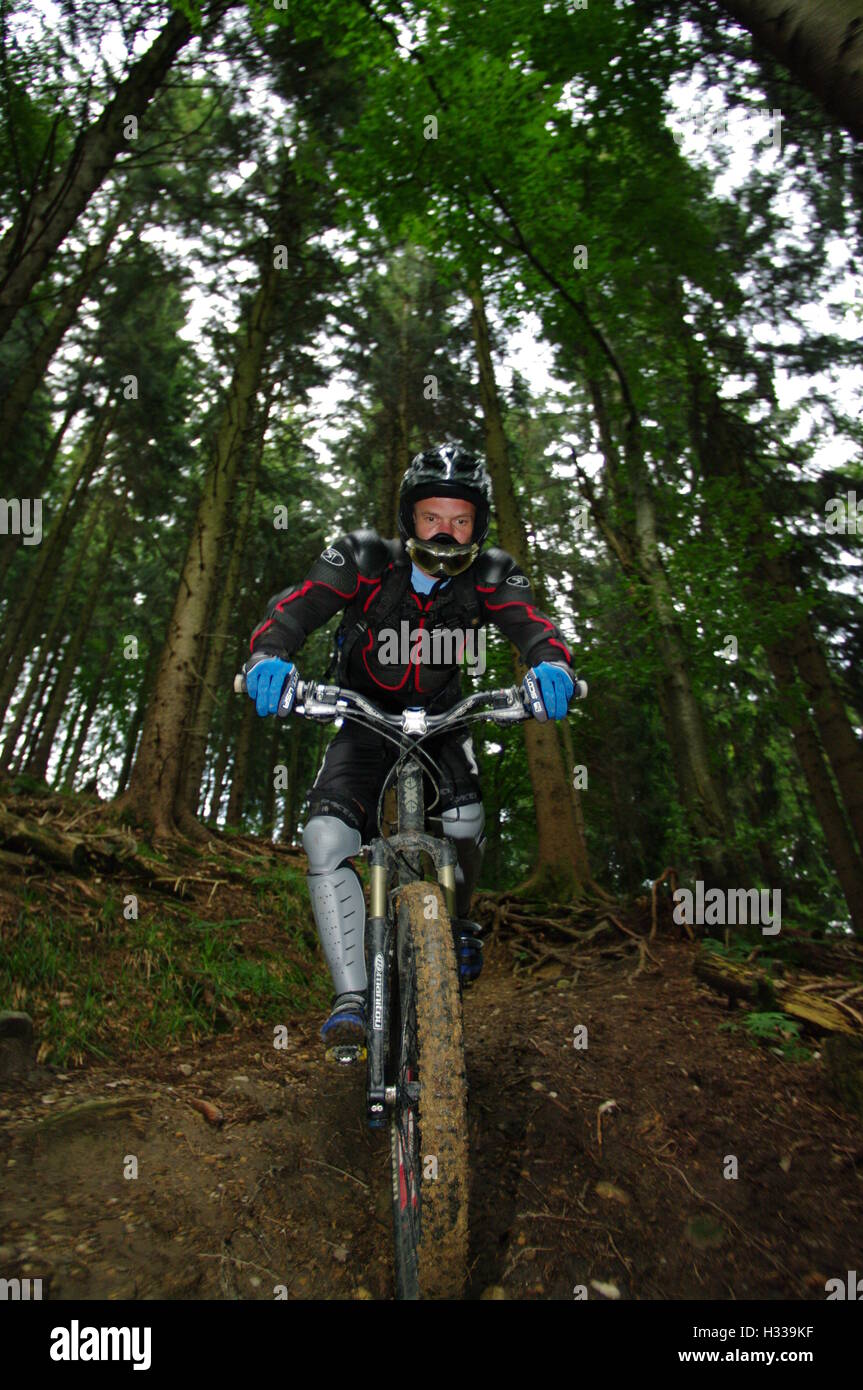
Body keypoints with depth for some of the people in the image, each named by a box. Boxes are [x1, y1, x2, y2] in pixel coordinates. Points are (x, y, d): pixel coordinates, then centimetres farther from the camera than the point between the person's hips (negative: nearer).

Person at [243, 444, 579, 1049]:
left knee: (466, 824, -22)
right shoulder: (365, 559, -18)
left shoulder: (489, 575, -13)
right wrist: (268, 656, -48)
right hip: (366, 720, -1)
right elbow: (297, 606, -27)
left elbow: (532, 624, -26)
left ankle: (457, 920, 13)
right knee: (326, 840, -21)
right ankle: (352, 995, -11)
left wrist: (551, 665, -50)